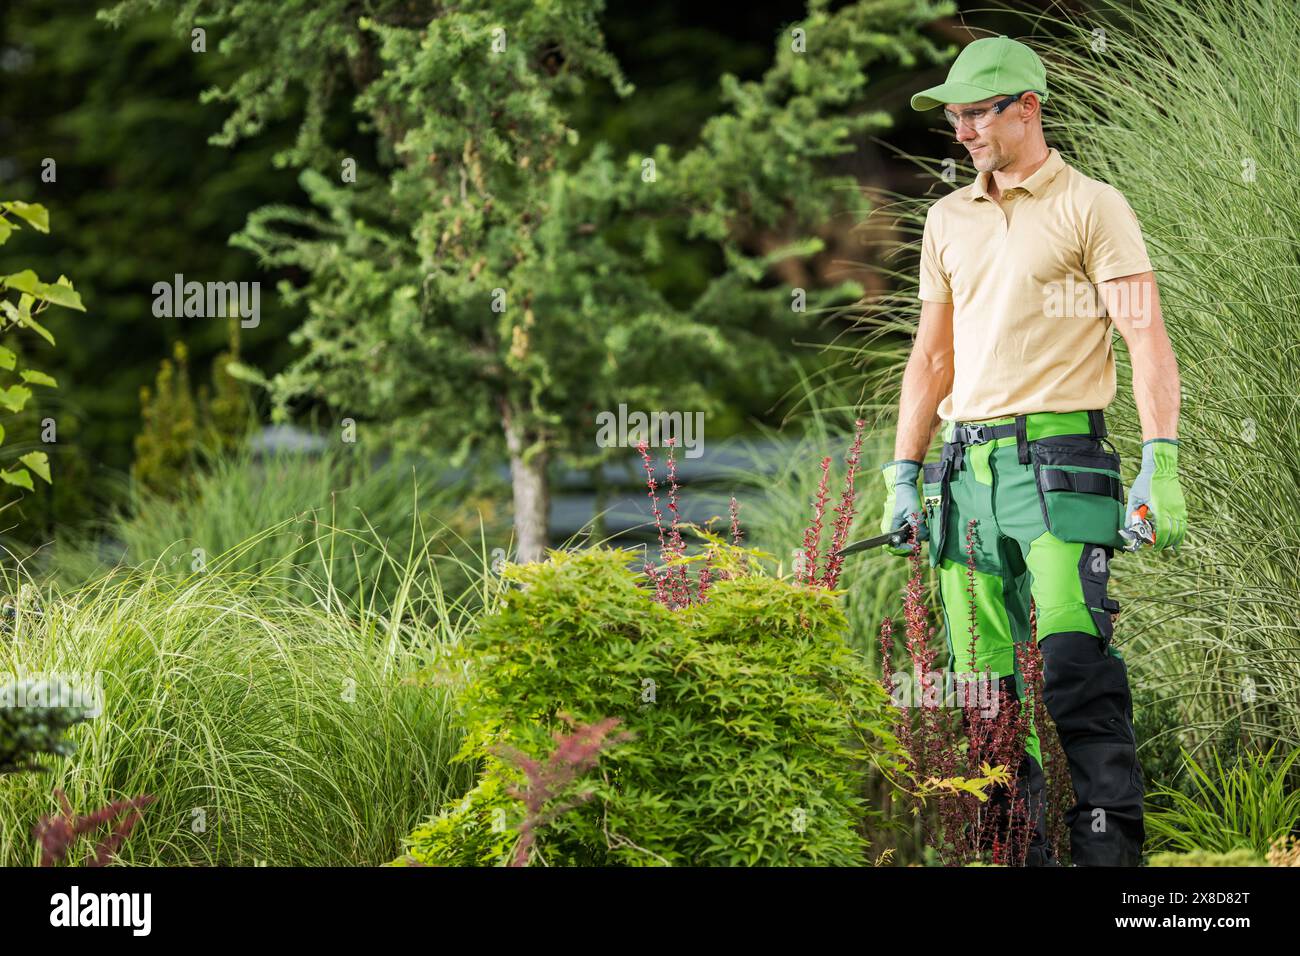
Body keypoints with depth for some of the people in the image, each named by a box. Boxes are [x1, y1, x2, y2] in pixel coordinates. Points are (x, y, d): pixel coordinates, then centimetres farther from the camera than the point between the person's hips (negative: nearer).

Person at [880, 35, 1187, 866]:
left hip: (1057, 462, -6)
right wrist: (903, 473, 17)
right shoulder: (948, 219, 19)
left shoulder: (1091, 207, 0)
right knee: (983, 677, 2)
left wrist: (1161, 463, -17)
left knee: (1074, 663, -17)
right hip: (966, 470, 6)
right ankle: (1015, 851, 6)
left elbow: (1147, 339, -6)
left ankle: (1110, 844, -16)